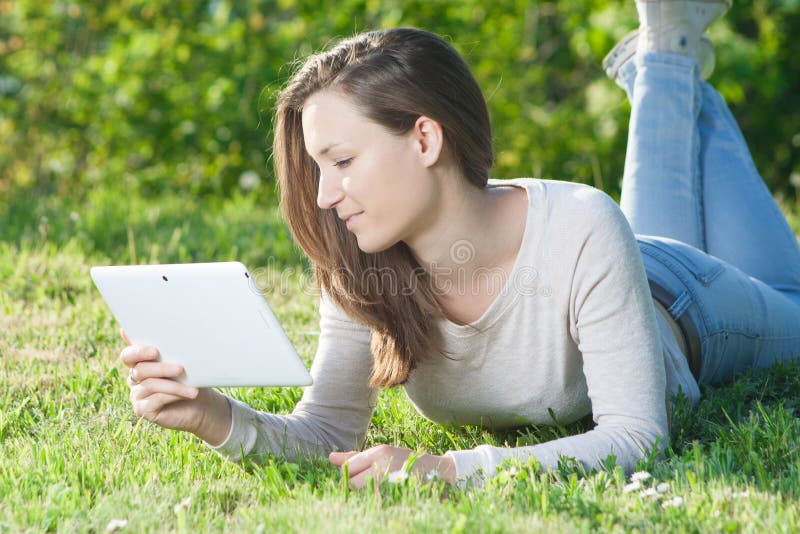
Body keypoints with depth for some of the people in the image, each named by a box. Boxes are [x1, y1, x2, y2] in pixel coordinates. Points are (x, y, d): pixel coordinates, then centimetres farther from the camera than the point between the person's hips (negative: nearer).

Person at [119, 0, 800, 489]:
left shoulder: (579, 231, -49)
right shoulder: (360, 271, -37)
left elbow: (636, 438, -49)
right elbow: (328, 432, -33)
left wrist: (449, 469, -62)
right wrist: (219, 419, -55)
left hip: (682, 309, -2)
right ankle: (657, 72, 49)